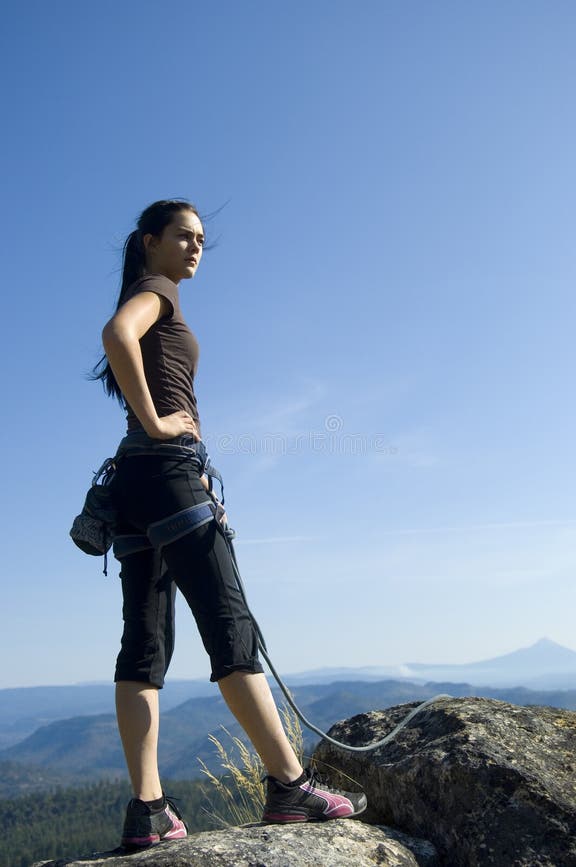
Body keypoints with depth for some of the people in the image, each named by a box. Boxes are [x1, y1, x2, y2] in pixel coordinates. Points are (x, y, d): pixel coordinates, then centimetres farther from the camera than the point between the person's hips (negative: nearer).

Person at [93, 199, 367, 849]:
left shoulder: (154, 299, 29)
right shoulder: (156, 289, 1)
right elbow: (117, 332, -21)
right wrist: (154, 421, -17)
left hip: (133, 479, 9)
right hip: (166, 469, -9)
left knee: (144, 643, 0)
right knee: (229, 624, -12)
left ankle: (147, 813, 0)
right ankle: (290, 785, -8)